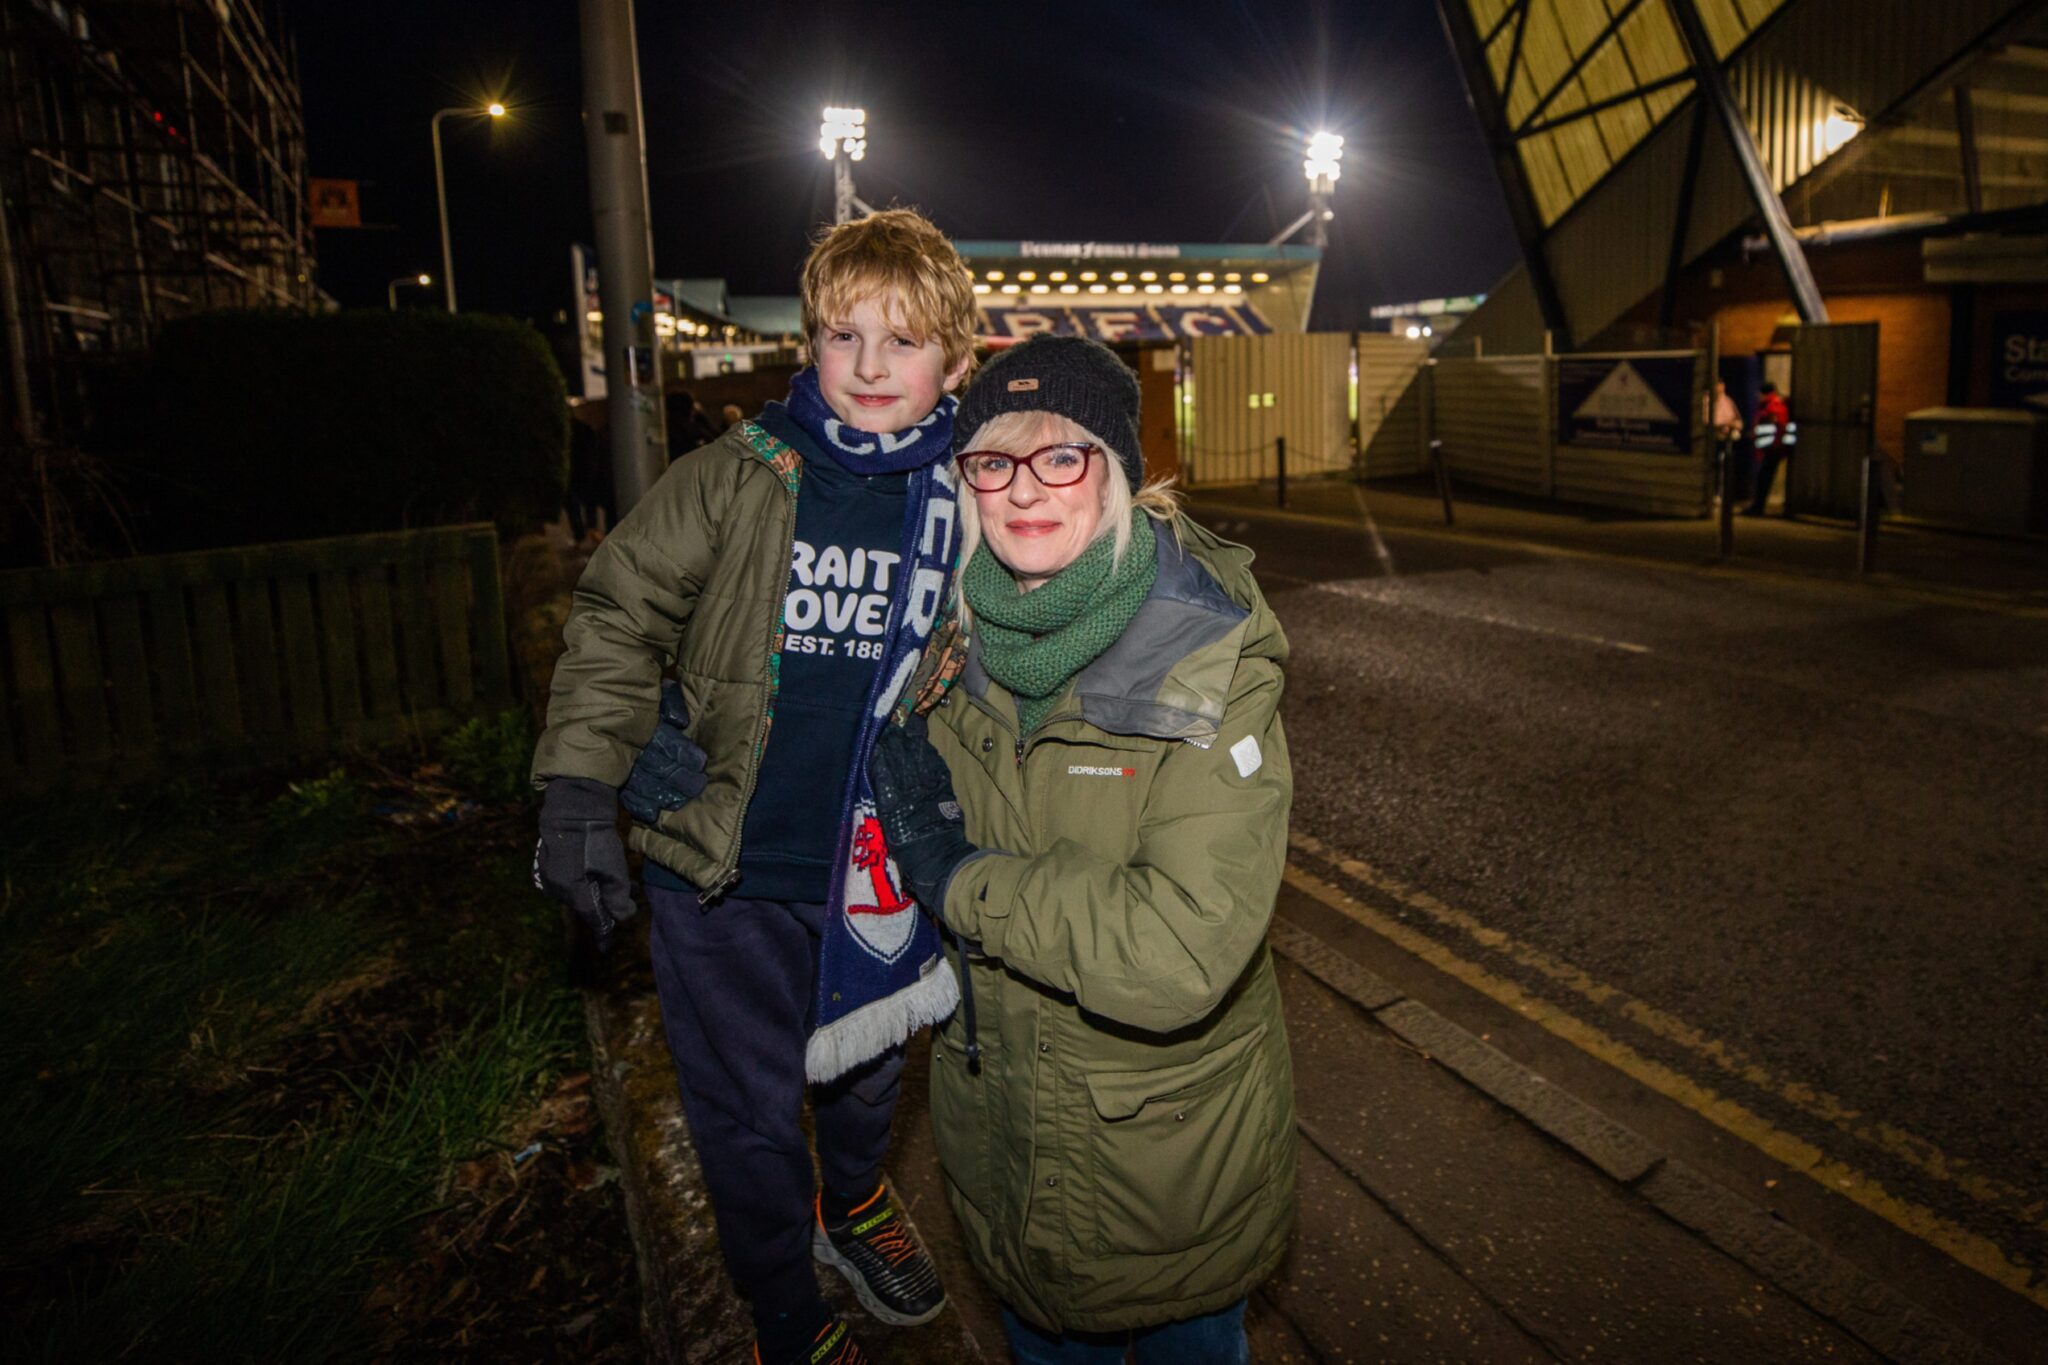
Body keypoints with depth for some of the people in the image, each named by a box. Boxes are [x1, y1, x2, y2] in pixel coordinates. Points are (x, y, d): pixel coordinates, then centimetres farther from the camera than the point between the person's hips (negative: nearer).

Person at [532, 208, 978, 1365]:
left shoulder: (974, 498, -4)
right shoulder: (738, 479, -11)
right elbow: (619, 623, -5)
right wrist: (578, 793, -12)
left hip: (882, 869, 3)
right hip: (726, 875, -2)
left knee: (866, 1073, 26)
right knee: (752, 1120, 10)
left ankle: (853, 1200, 59)